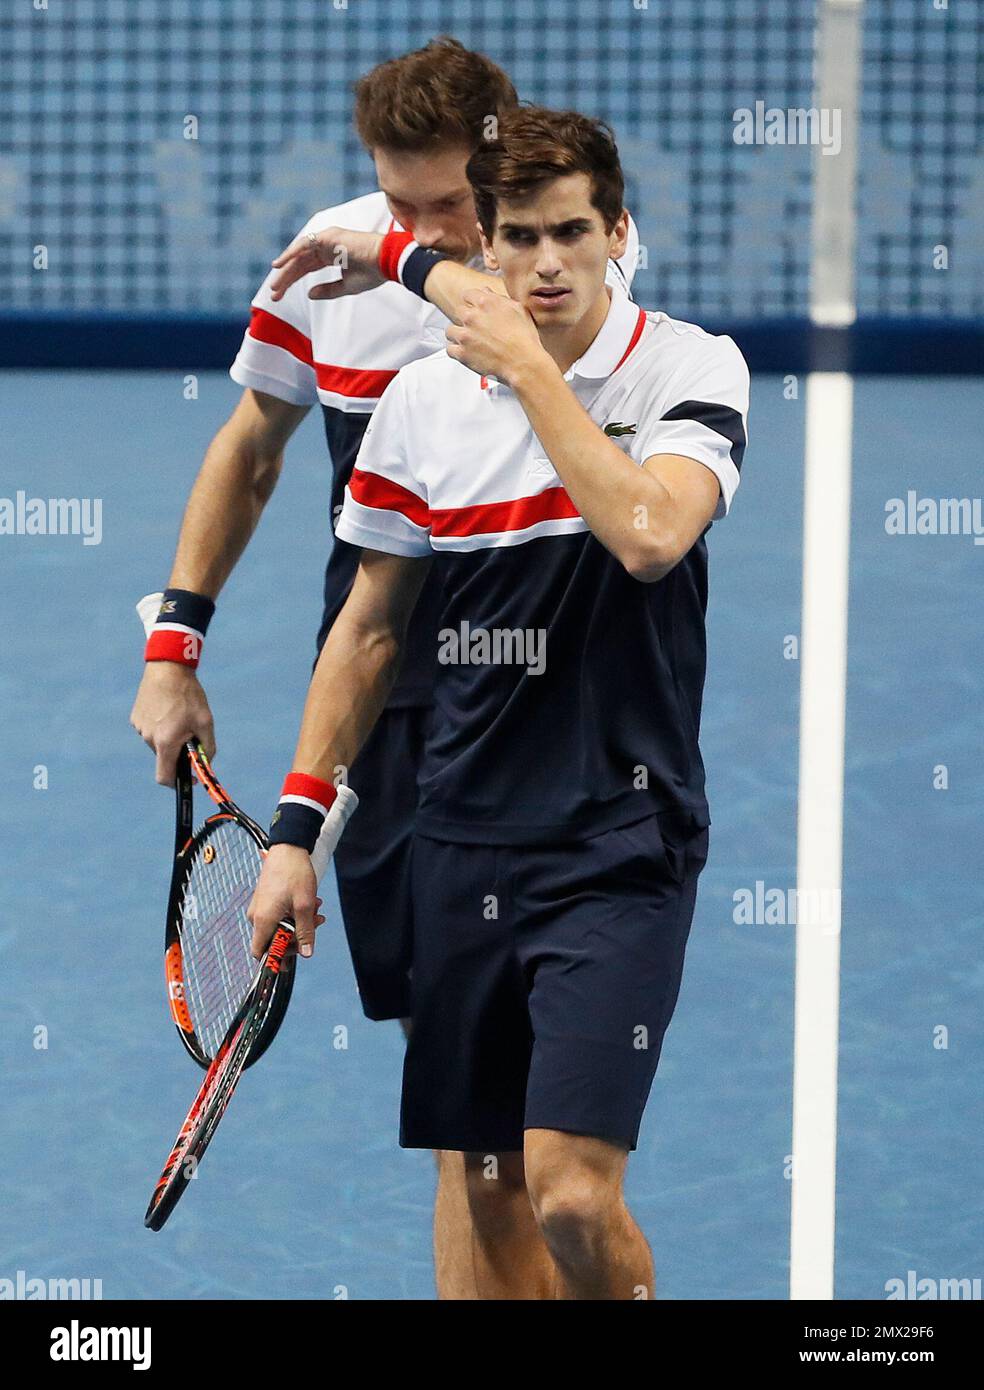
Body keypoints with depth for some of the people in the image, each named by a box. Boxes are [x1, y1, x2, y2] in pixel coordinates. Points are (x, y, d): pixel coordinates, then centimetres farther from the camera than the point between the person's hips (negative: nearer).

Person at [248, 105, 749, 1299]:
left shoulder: (691, 369, -5)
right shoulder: (424, 398, 6)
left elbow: (650, 534, -25)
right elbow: (370, 625, 15)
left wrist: (529, 364, -17)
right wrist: (298, 822, 10)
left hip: (619, 842, -4)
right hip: (465, 836, 4)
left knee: (571, 1194, -16)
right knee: (492, 1193, 7)